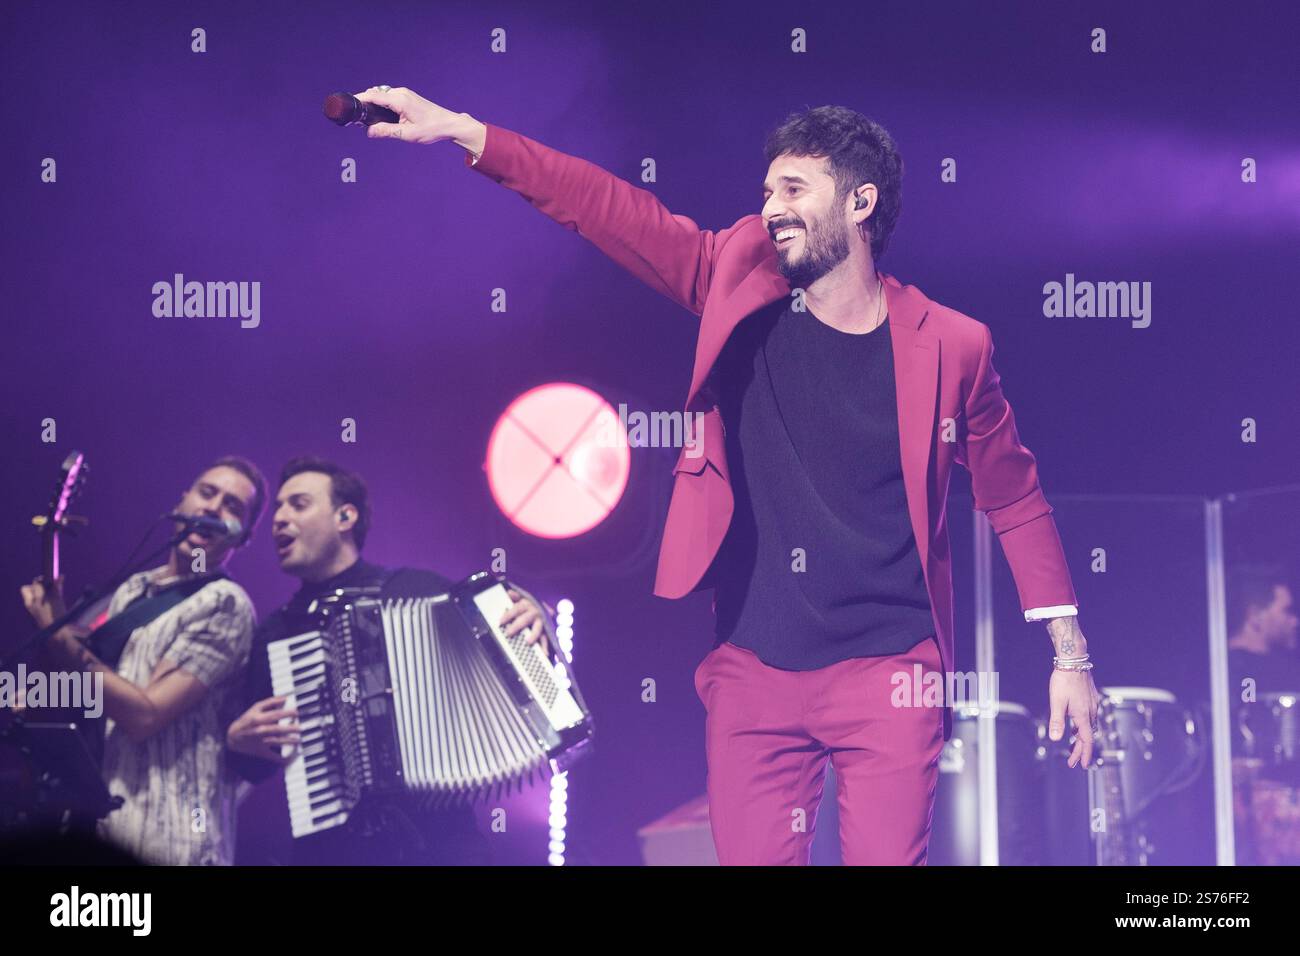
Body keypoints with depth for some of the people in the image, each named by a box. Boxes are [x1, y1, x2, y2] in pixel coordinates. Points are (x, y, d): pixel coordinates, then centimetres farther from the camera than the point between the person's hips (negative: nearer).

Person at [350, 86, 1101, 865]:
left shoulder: (948, 346, -1)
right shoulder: (742, 288, 4)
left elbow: (1017, 500, 7)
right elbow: (608, 207, 1)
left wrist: (1071, 656, 5)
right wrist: (460, 131, -5)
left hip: (887, 677, -2)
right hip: (754, 673, 3)